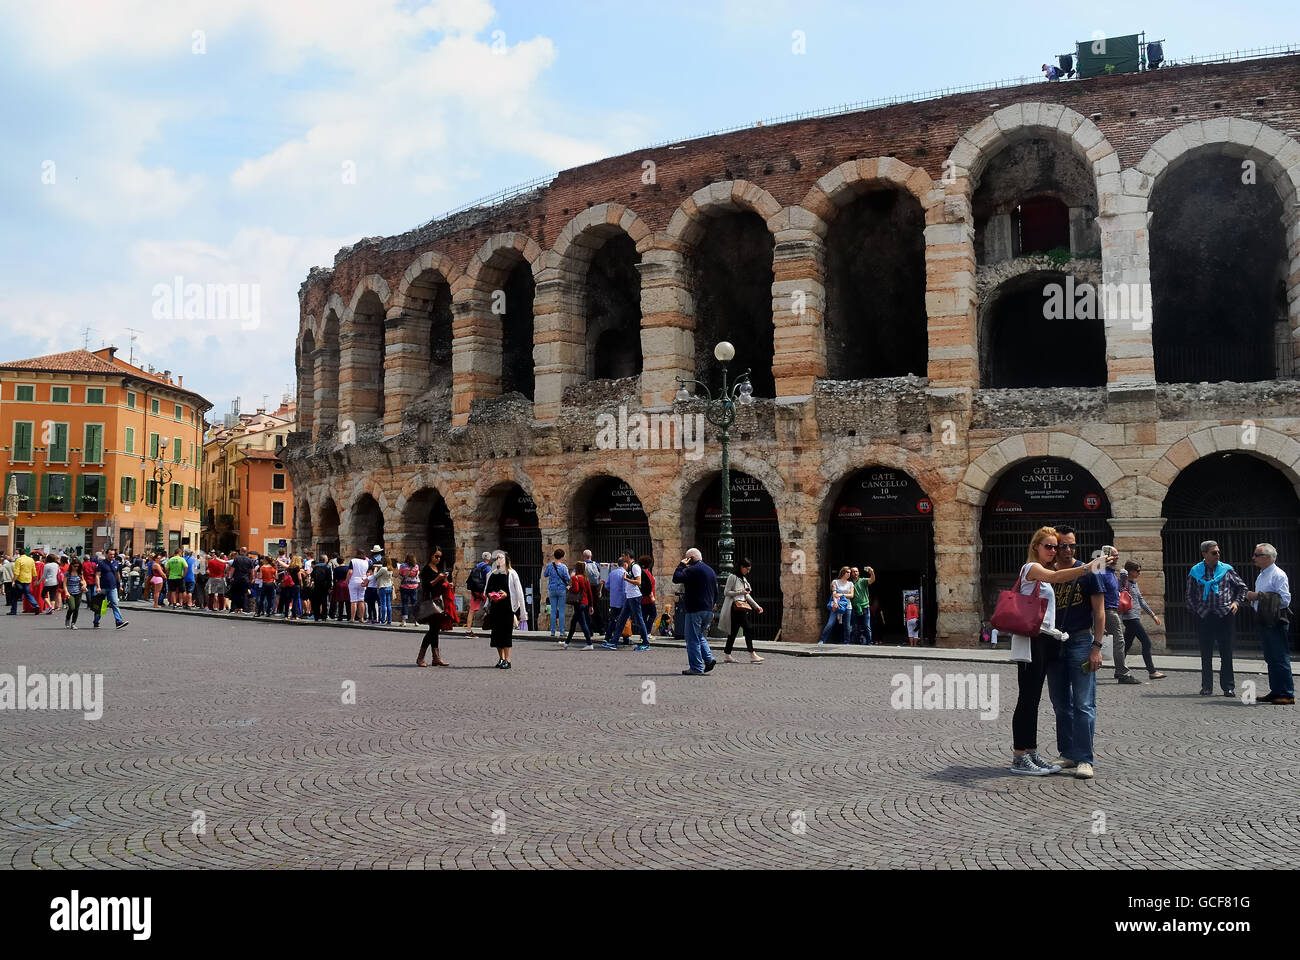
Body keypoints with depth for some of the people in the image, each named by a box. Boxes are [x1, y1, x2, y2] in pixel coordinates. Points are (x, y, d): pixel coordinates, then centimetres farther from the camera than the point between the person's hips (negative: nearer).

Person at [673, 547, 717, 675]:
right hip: (708, 610, 8)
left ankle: (696, 668, -2)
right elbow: (716, 592, 19)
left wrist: (681, 565, -6)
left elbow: (676, 578, -18)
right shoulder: (711, 570, 15)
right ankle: (709, 659, 7)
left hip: (695, 610, -8)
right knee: (700, 636, 22)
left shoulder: (693, 570, -12)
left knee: (693, 639, -2)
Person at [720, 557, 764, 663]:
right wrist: (740, 592, -16)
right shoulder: (733, 577, -5)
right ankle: (752, 655, -14)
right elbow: (726, 592, -9)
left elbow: (747, 595, 25)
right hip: (735, 606, -9)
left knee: (734, 631, 6)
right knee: (747, 629, -13)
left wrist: (756, 606, 20)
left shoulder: (744, 579, 21)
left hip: (743, 606, 9)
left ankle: (727, 654, 9)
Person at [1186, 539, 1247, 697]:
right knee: (1206, 654, 5)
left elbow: (1242, 587, 15)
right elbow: (1190, 595, 13)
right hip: (1203, 617, 0)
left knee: (1226, 653, 1)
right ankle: (1207, 687, 13)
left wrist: (1236, 602, 1)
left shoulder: (1227, 570, 6)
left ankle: (1228, 687, 10)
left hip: (1224, 615, 0)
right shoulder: (1195, 572, 6)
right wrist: (1195, 610, 4)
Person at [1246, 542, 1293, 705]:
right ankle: (1275, 692, 18)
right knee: (1270, 658, 12)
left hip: (1277, 621, -9)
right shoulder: (1261, 576, 18)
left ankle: (1288, 695, -3)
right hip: (1263, 621, 9)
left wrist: (1259, 596, -19)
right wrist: (1252, 597, 7)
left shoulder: (1278, 575, -11)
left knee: (1281, 658, -7)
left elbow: (1284, 599, -19)